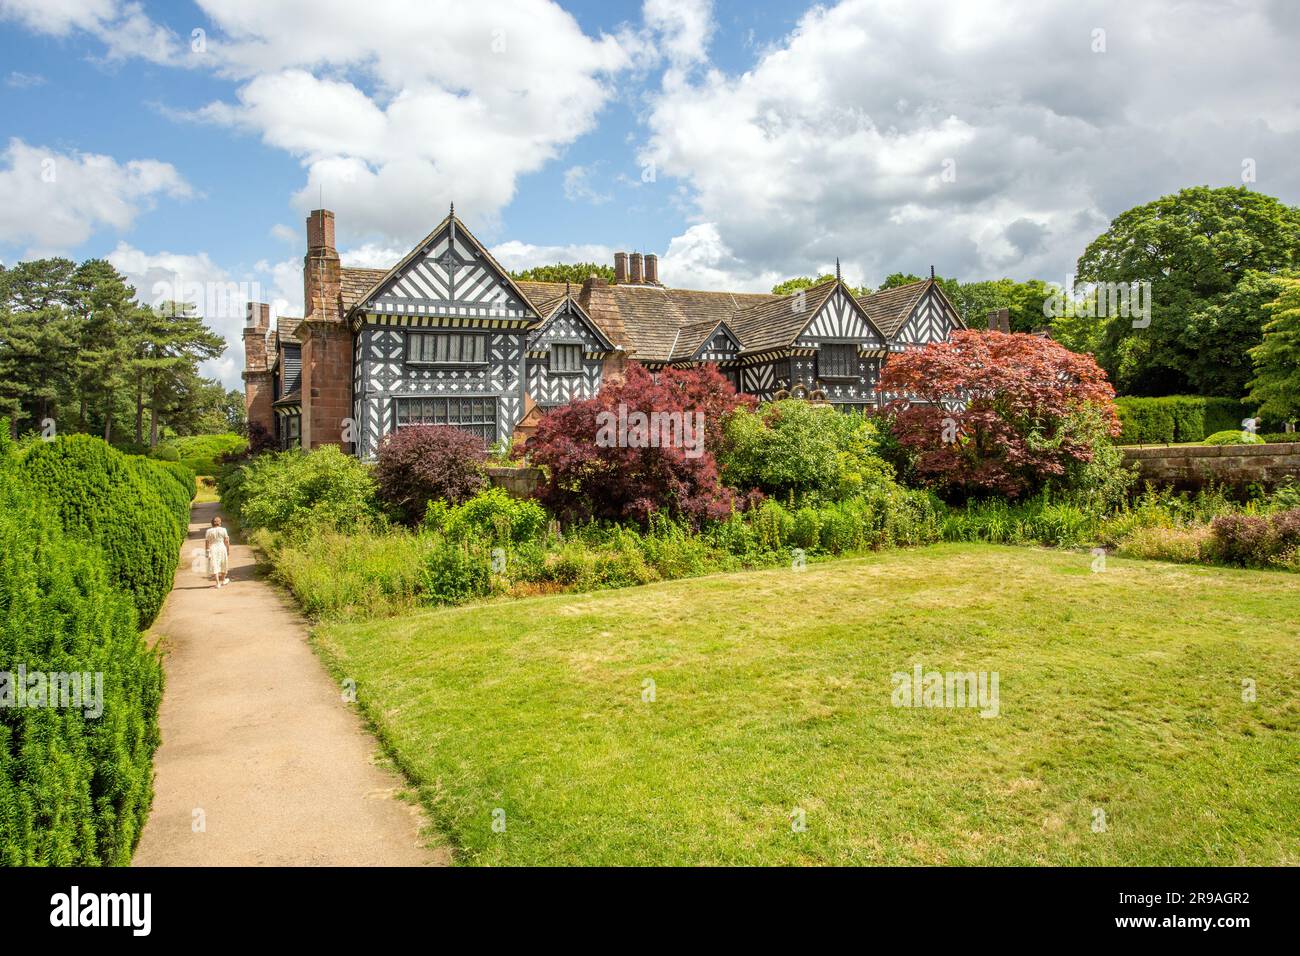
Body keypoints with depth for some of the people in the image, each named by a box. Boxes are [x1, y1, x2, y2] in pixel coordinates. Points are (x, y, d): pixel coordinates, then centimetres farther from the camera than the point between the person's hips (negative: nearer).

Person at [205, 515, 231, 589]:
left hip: (213, 549, -1)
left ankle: (218, 583, -4)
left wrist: (207, 552, 2)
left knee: (214, 566, 2)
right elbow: (226, 541, -3)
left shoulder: (209, 531, -4)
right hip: (222, 548, 1)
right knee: (223, 564, 17)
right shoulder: (223, 530, -4)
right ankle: (223, 581, 32)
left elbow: (206, 542, -4)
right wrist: (228, 550, 6)